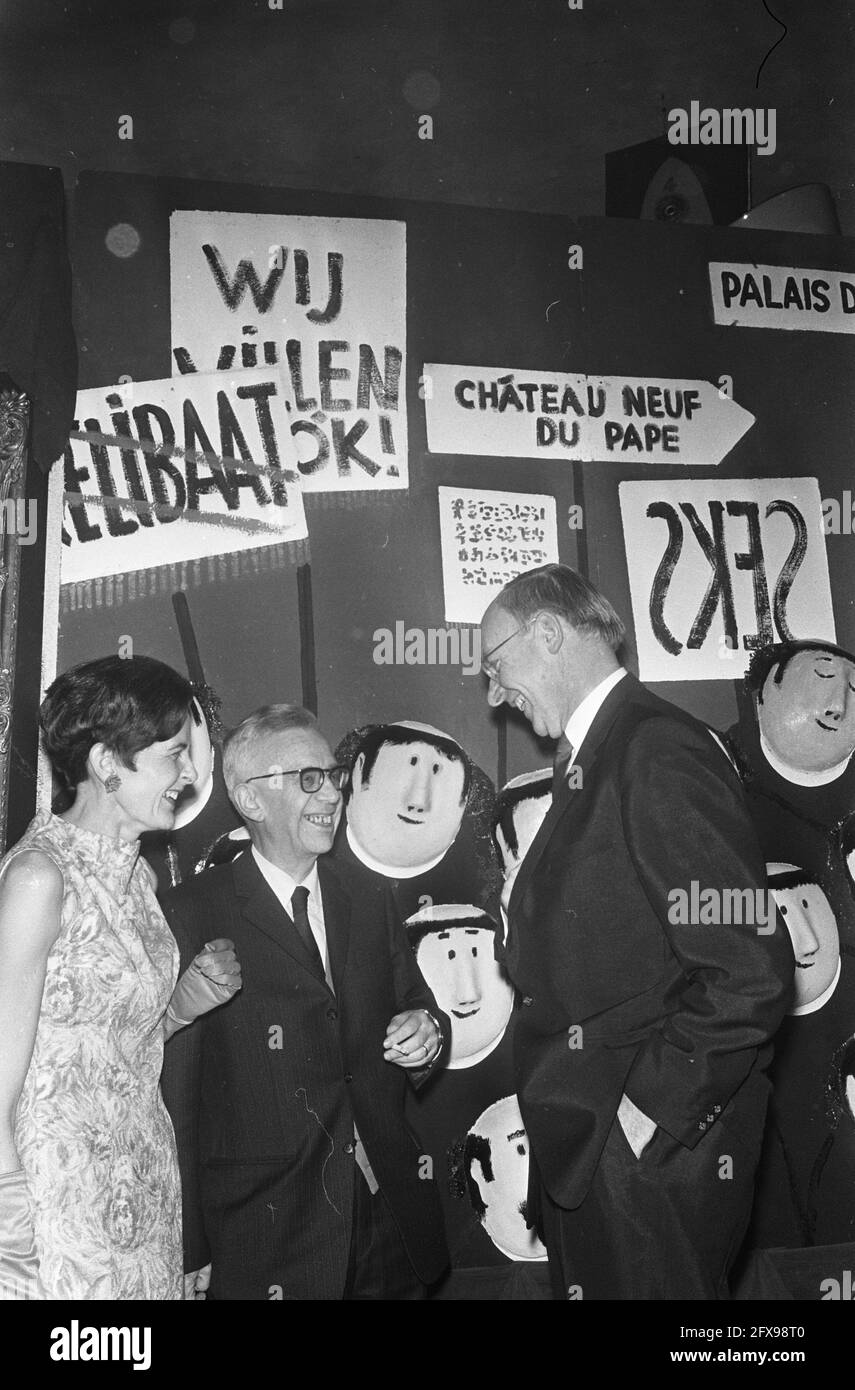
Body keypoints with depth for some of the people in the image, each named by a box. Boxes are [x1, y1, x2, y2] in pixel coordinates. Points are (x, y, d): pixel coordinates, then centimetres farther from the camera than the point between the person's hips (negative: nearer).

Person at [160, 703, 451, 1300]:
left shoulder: (371, 901, 8)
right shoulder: (190, 915, -10)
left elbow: (418, 1009, 17)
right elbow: (174, 1095, -10)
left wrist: (426, 1033, -7)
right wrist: (191, 1252, -11)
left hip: (391, 1215, 5)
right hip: (266, 1227, -5)